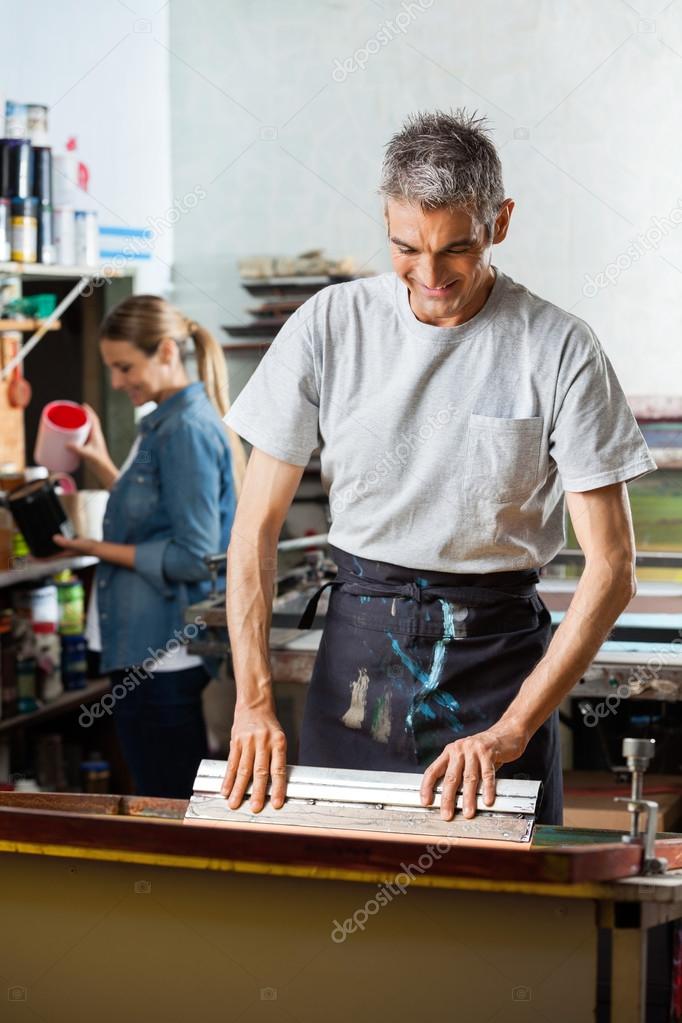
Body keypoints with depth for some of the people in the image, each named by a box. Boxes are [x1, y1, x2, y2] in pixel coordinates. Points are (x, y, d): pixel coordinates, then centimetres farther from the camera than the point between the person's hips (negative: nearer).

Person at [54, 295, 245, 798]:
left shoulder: (186, 431, -15)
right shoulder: (166, 423, 15)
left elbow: (194, 557, -19)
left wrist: (103, 550, -14)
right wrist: (102, 465, 18)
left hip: (165, 658, -10)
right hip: (147, 650, 10)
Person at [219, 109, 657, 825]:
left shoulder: (560, 350, -8)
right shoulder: (329, 325, -3)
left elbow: (610, 567, -10)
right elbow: (255, 529, -2)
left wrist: (511, 731, -18)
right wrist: (253, 703, -13)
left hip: (499, 652, -1)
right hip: (359, 639, 2)